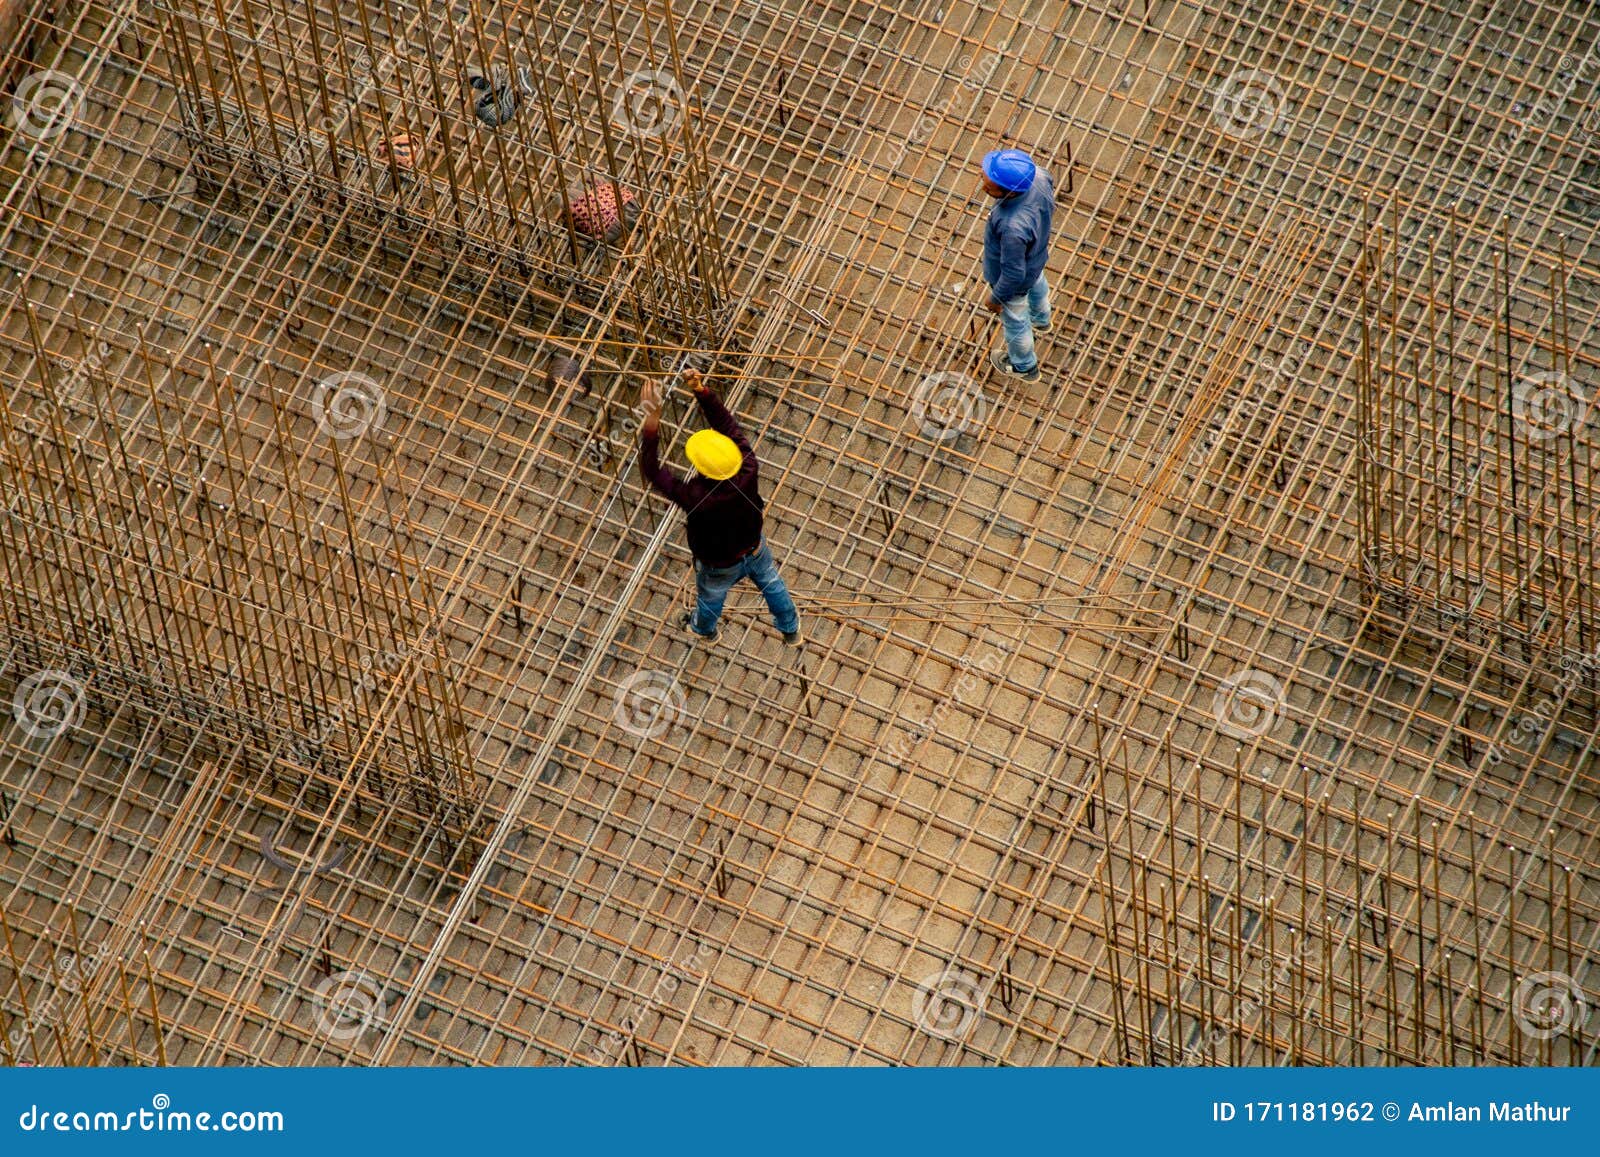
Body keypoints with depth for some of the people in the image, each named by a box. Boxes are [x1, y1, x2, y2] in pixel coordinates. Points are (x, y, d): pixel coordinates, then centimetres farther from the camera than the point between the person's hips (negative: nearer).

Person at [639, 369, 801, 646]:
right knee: (772, 584, 32)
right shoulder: (748, 472, -37)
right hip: (755, 550, 3)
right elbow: (727, 424, -29)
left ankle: (703, 629, 64)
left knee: (710, 597, 31)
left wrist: (652, 422, -48)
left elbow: (651, 470, -42)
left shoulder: (696, 498, -46)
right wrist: (702, 391, -37)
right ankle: (791, 630, 58)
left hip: (720, 567, -3)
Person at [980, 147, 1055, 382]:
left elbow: (1014, 274, -32)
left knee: (1014, 320, 25)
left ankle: (1024, 366, 54)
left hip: (1015, 278, -6)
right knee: (1036, 286, 38)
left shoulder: (1013, 227, -49)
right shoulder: (1038, 176, -30)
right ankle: (1040, 320, 72)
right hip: (1037, 255, 6)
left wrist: (997, 298, -13)